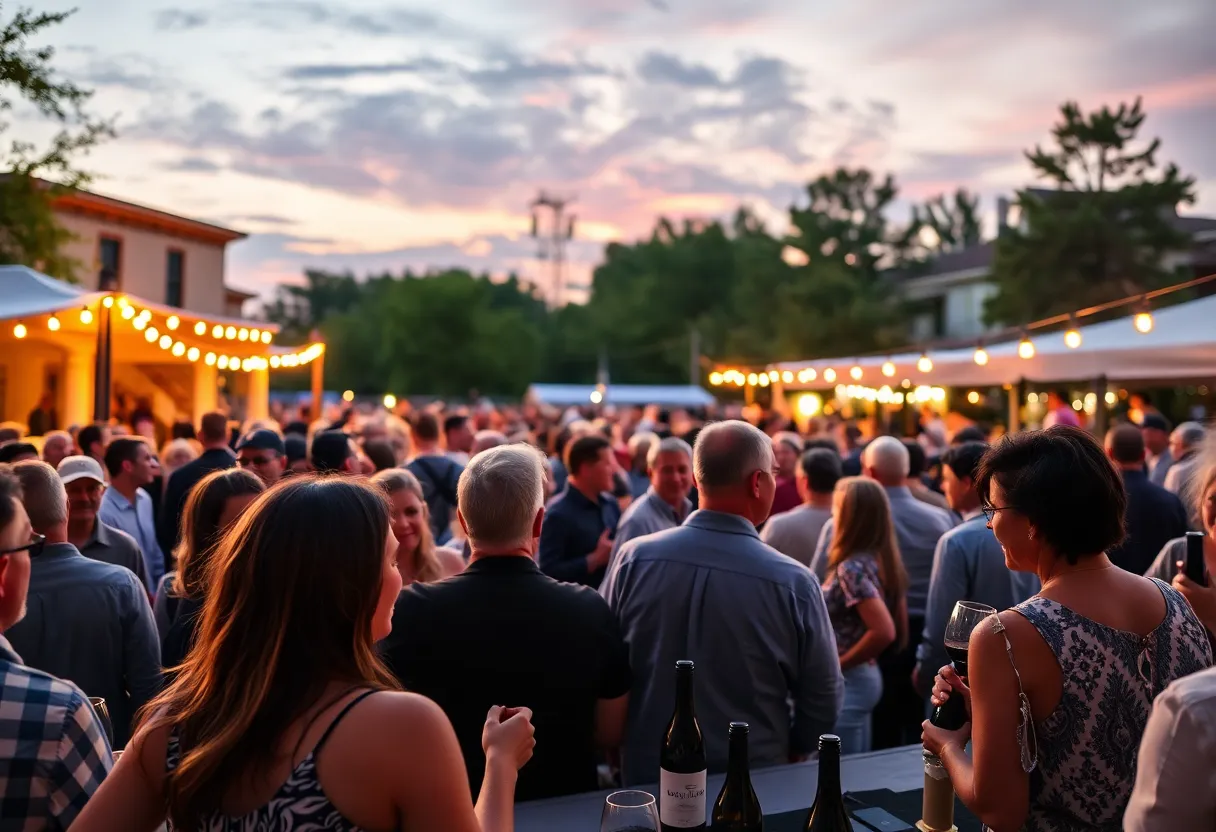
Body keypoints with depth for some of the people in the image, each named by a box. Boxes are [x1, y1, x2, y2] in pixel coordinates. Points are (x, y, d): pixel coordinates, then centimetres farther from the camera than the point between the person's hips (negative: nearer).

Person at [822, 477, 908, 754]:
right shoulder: (884, 562, 6)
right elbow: (899, 631, 11)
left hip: (845, 683, -9)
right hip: (868, 677, 9)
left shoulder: (851, 568, -20)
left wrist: (838, 666, -16)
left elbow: (884, 631, -28)